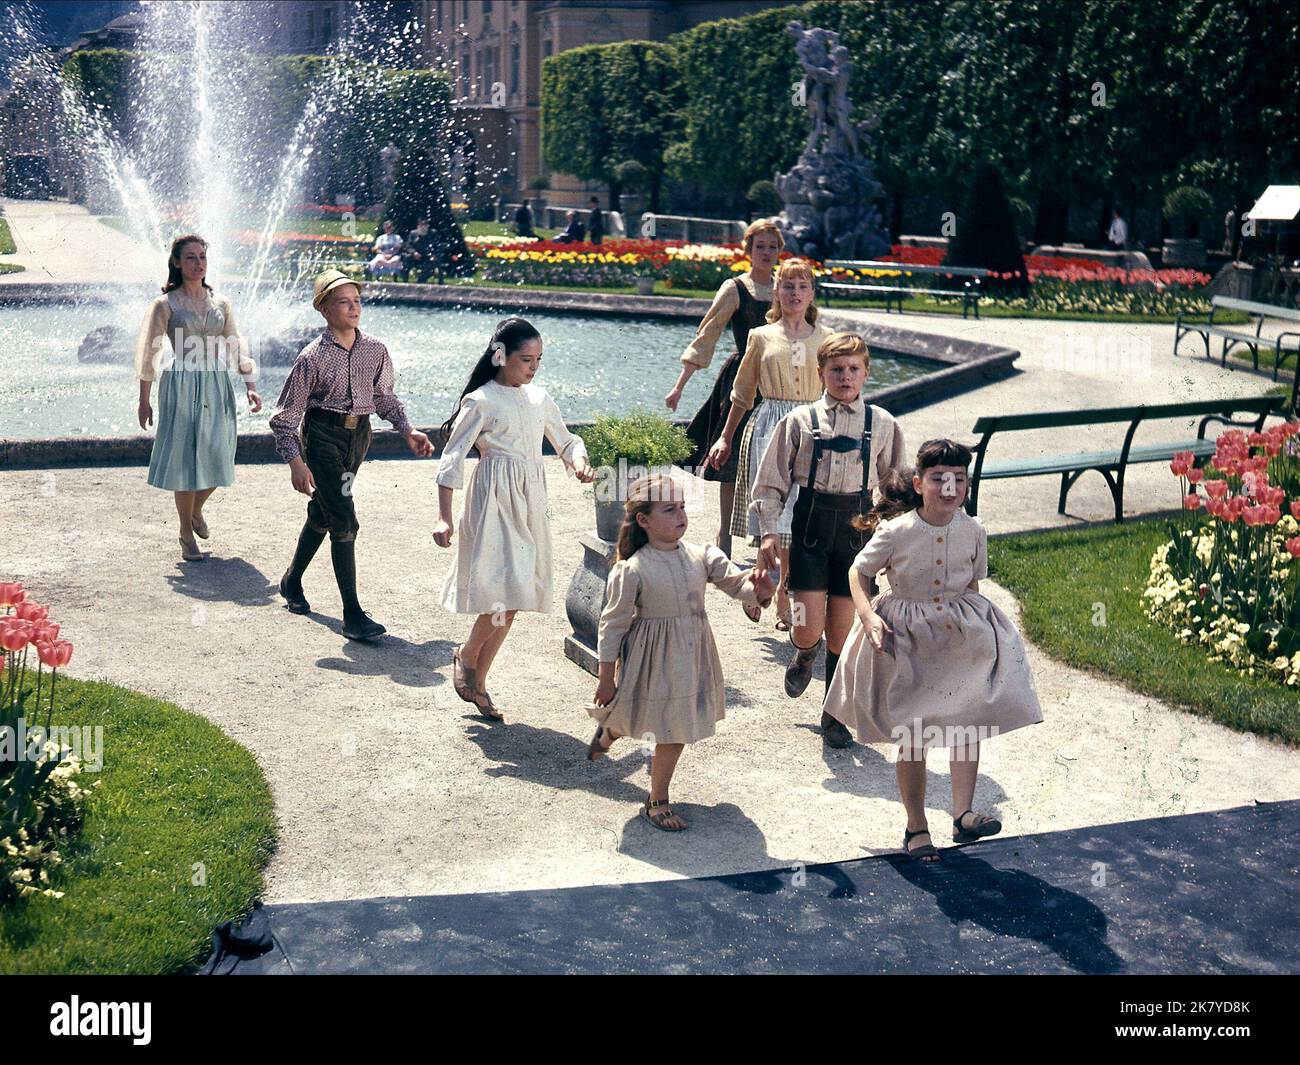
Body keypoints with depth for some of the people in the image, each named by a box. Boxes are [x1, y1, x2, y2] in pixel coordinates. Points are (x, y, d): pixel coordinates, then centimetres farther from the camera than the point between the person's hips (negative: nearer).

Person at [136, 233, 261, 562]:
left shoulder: (220, 303, 9)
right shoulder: (166, 305, -3)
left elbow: (235, 348, 11)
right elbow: (149, 353, 0)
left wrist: (250, 385, 0)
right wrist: (144, 400, 0)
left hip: (217, 387, 4)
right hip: (181, 388, -4)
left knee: (217, 459, 6)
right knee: (185, 460, 0)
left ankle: (196, 509, 36)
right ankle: (187, 534, 13)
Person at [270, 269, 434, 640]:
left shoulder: (375, 351, 2)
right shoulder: (312, 358, -12)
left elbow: (384, 397, 18)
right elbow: (285, 417, -9)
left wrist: (408, 432, 7)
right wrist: (296, 462, -18)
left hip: (359, 436, 6)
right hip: (322, 438, -6)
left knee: (322, 514, 19)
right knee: (344, 522, -11)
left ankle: (292, 581, 42)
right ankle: (352, 615, -8)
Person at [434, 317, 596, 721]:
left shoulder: (539, 398, 10)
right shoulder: (481, 401, -6)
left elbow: (566, 441, 20)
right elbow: (452, 457, -7)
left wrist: (579, 462, -4)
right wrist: (443, 517, -12)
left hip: (530, 504, 6)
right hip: (495, 501, -6)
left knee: (513, 598, 7)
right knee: (508, 589, -17)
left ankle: (477, 682, 18)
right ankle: (466, 656, 9)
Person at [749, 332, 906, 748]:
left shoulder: (882, 424, 7)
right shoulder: (800, 421, 4)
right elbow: (771, 483, 7)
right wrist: (769, 533, -4)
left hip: (856, 525, 1)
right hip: (810, 524, -1)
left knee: (842, 631, 4)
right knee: (808, 629, -9)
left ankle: (836, 716, 23)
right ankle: (805, 654, 30)